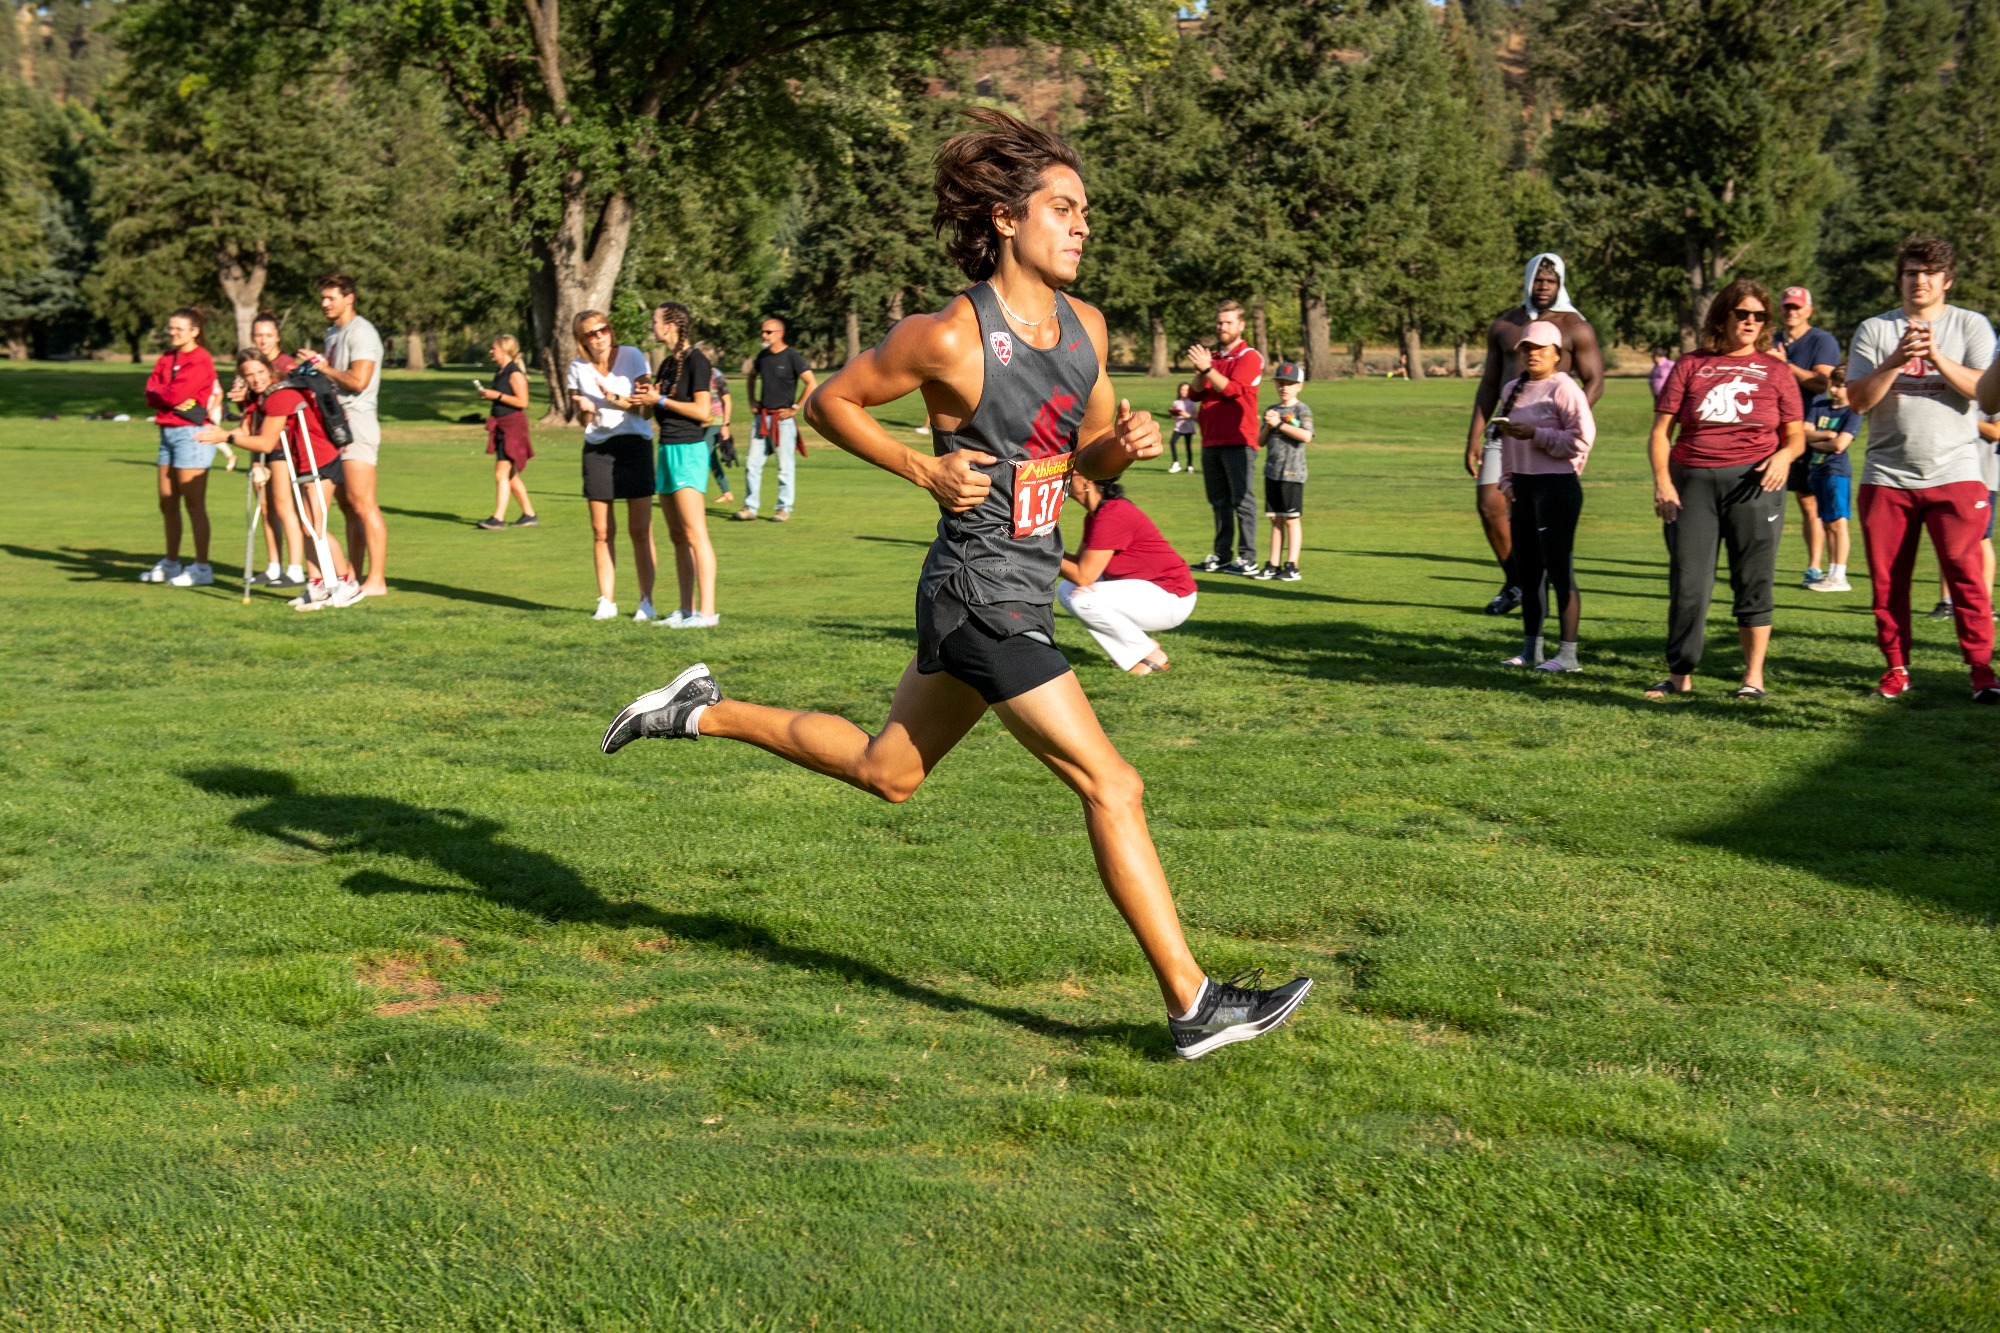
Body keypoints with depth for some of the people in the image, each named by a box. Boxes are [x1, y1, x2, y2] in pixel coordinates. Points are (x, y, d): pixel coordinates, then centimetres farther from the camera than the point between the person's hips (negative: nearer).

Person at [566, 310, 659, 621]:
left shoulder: (633, 357, -4)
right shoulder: (578, 368, 5)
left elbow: (645, 408, -6)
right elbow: (582, 420, 9)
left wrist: (617, 400, -23)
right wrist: (585, 410, -13)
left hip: (634, 446, -3)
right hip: (597, 449, 3)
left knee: (641, 531, -4)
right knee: (601, 532, 3)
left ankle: (646, 601, 2)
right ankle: (606, 601, 11)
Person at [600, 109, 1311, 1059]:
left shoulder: (1085, 327, 6)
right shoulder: (950, 337, -16)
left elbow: (1090, 458, 18)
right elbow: (830, 401, -3)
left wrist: (1127, 443, -5)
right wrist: (924, 469, -14)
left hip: (1022, 594, 9)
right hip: (982, 597, -9)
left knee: (888, 771, 23)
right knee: (1111, 785, -8)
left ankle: (704, 713, 35)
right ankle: (1194, 1006, -1)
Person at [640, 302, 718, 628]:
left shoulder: (696, 360, -9)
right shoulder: (668, 363, 17)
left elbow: (703, 411, -16)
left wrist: (659, 400, -12)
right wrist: (647, 396, 5)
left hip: (688, 449, -10)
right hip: (667, 449, 10)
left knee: (694, 534, -12)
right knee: (677, 536, 9)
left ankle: (707, 611, -14)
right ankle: (686, 610, 11)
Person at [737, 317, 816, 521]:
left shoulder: (792, 357, -9)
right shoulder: (762, 356, 10)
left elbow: (811, 384, -14)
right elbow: (752, 377, 30)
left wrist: (795, 410, -13)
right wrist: (752, 402, 18)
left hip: (782, 419, -6)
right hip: (761, 418, 6)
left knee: (785, 466, 0)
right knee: (752, 464, 3)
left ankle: (784, 508, 8)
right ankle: (750, 507, 9)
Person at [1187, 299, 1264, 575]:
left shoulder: (1250, 357, -2)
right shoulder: (1213, 357, 19)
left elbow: (1232, 389, -15)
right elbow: (1196, 394, 12)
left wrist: (1207, 368, -17)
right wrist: (1200, 371, -5)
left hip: (1237, 439, -7)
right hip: (1211, 439, 7)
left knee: (1241, 499, -8)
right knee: (1219, 501, 10)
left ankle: (1247, 558, -9)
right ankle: (1221, 555, 14)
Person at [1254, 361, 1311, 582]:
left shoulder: (1302, 410, -4)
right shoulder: (1271, 410, 14)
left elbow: (1306, 436, -21)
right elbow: (1261, 442, 14)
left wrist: (1279, 424, -16)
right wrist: (1268, 426, -6)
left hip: (1292, 472, -6)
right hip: (1272, 471, 6)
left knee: (1292, 519, -3)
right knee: (1275, 519, 8)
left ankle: (1292, 566, -1)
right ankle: (1273, 565, 11)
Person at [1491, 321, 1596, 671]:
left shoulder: (1564, 389, -9)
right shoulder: (1512, 390, 16)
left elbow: (1582, 439, -17)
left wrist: (1535, 435, -19)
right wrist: (1508, 484, 15)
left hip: (1557, 485, -8)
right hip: (1523, 486, 8)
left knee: (1560, 570, -6)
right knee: (1527, 569, 12)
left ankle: (1568, 653, -3)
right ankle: (1530, 649, 20)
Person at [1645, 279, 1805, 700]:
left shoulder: (1775, 370, 12)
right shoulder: (1691, 366, 10)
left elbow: (1797, 435, 12)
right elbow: (1661, 431, 8)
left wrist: (1784, 454, -10)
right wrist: (1662, 481, -5)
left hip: (1753, 480, 0)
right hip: (1692, 481, 0)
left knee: (1753, 579, 0)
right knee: (1688, 581, -1)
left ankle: (1754, 676, 8)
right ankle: (1680, 676, 8)